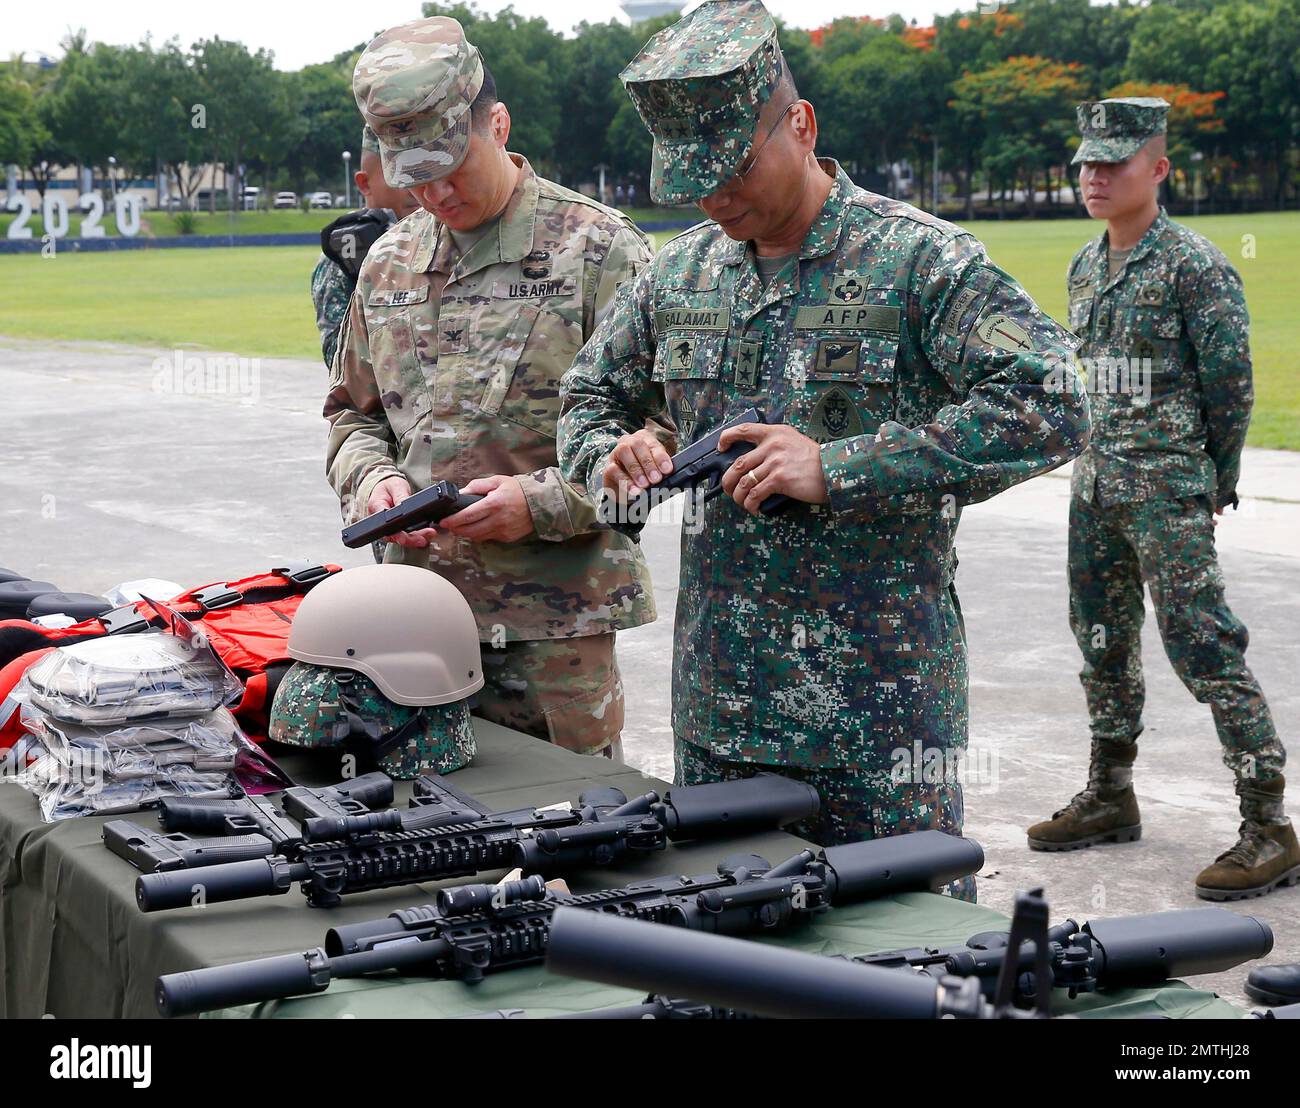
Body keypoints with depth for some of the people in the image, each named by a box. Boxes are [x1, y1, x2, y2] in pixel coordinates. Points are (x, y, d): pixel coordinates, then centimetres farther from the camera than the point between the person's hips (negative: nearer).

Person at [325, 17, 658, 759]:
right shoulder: (390, 263, 14)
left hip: (556, 622, -5)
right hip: (417, 609, 5)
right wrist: (371, 481, 0)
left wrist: (543, 502, -17)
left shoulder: (599, 250, -5)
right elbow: (353, 414, 22)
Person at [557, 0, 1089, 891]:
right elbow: (588, 398, 23)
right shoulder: (679, 274, 9)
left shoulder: (916, 259, -9)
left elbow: (1053, 406, -19)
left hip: (879, 715, -5)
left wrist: (841, 467, -21)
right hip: (718, 705, 6)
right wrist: (610, 459, -4)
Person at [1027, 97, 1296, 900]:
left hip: (1168, 489, -8)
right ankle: (1111, 798, 29)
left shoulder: (1195, 265, -11)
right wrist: (1097, 460, 17)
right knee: (1104, 643, 15)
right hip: (1095, 486, 8)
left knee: (1204, 646, -10)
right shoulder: (1085, 268, 12)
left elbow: (1230, 382, -9)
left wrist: (1216, 480, -2)